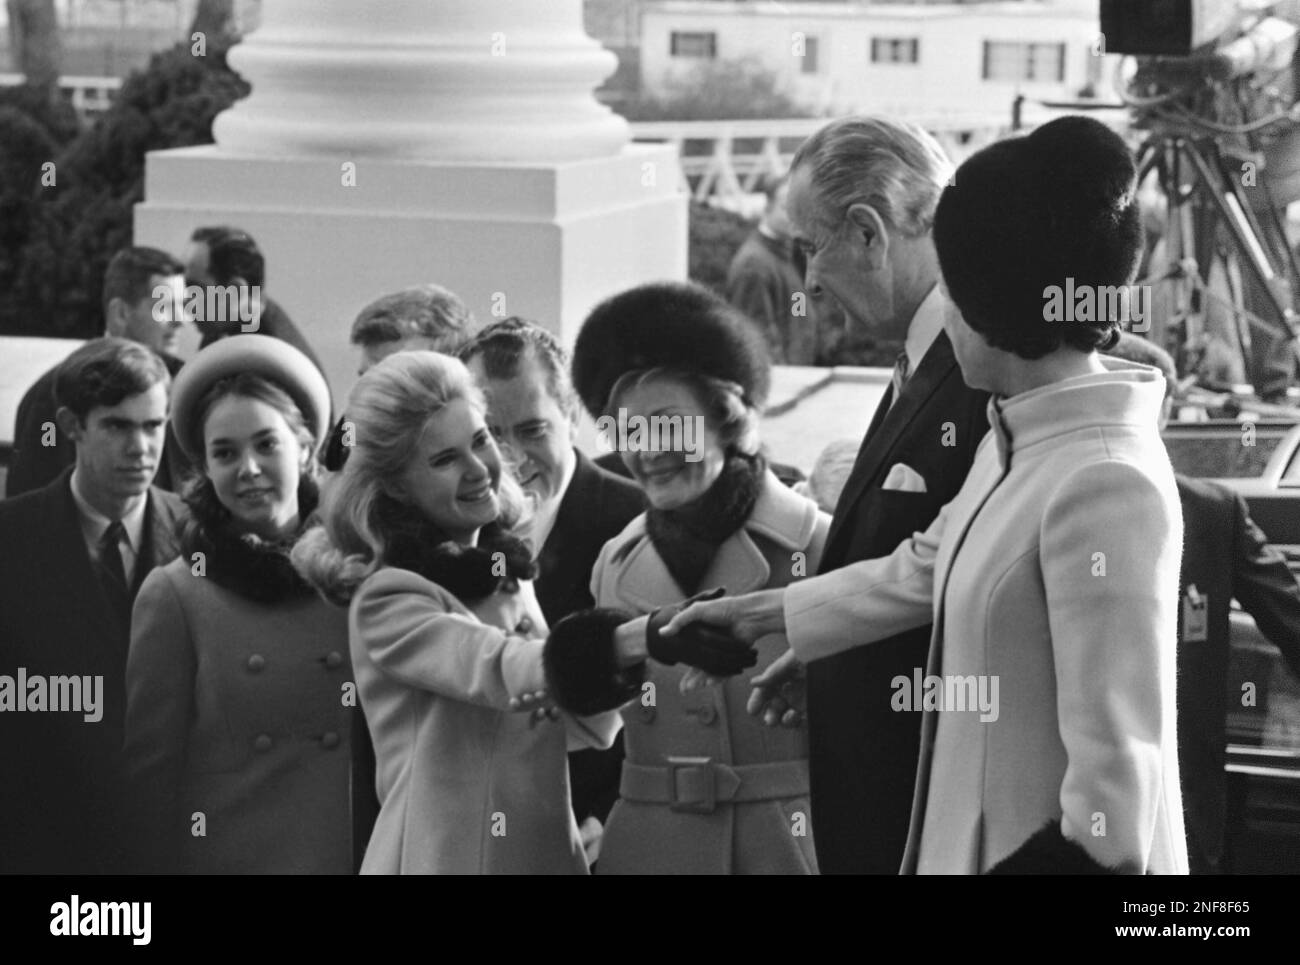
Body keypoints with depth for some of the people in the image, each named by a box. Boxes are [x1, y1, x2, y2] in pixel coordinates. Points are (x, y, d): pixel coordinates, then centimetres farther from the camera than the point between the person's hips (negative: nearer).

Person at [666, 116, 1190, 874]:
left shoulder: (1102, 481, -23)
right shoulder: (1018, 442, 7)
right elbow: (923, 572, 23)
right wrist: (761, 614, 32)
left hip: (1053, 849, -9)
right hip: (980, 837, 9)